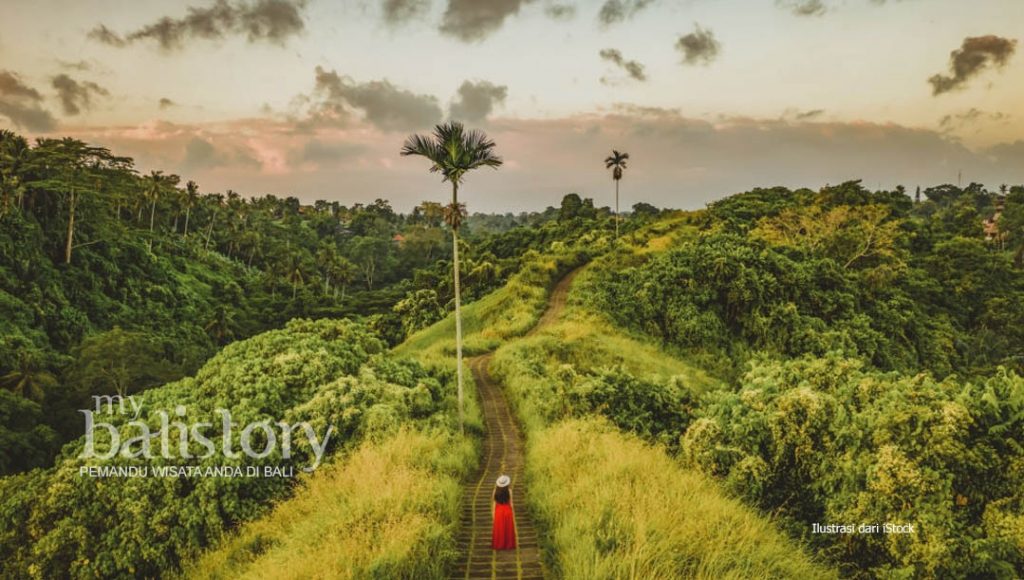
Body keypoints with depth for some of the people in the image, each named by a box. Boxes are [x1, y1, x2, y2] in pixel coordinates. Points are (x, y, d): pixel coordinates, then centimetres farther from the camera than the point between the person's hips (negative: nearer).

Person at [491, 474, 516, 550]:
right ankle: (508, 545, 16)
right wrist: (512, 512, 5)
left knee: (499, 528, 11)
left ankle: (498, 545, 17)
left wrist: (494, 513, 7)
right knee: (507, 528, 10)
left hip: (498, 511, 1)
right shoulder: (509, 491, -12)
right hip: (507, 510, -1)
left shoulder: (496, 491, -8)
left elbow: (494, 503, -3)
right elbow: (511, 503, -7)